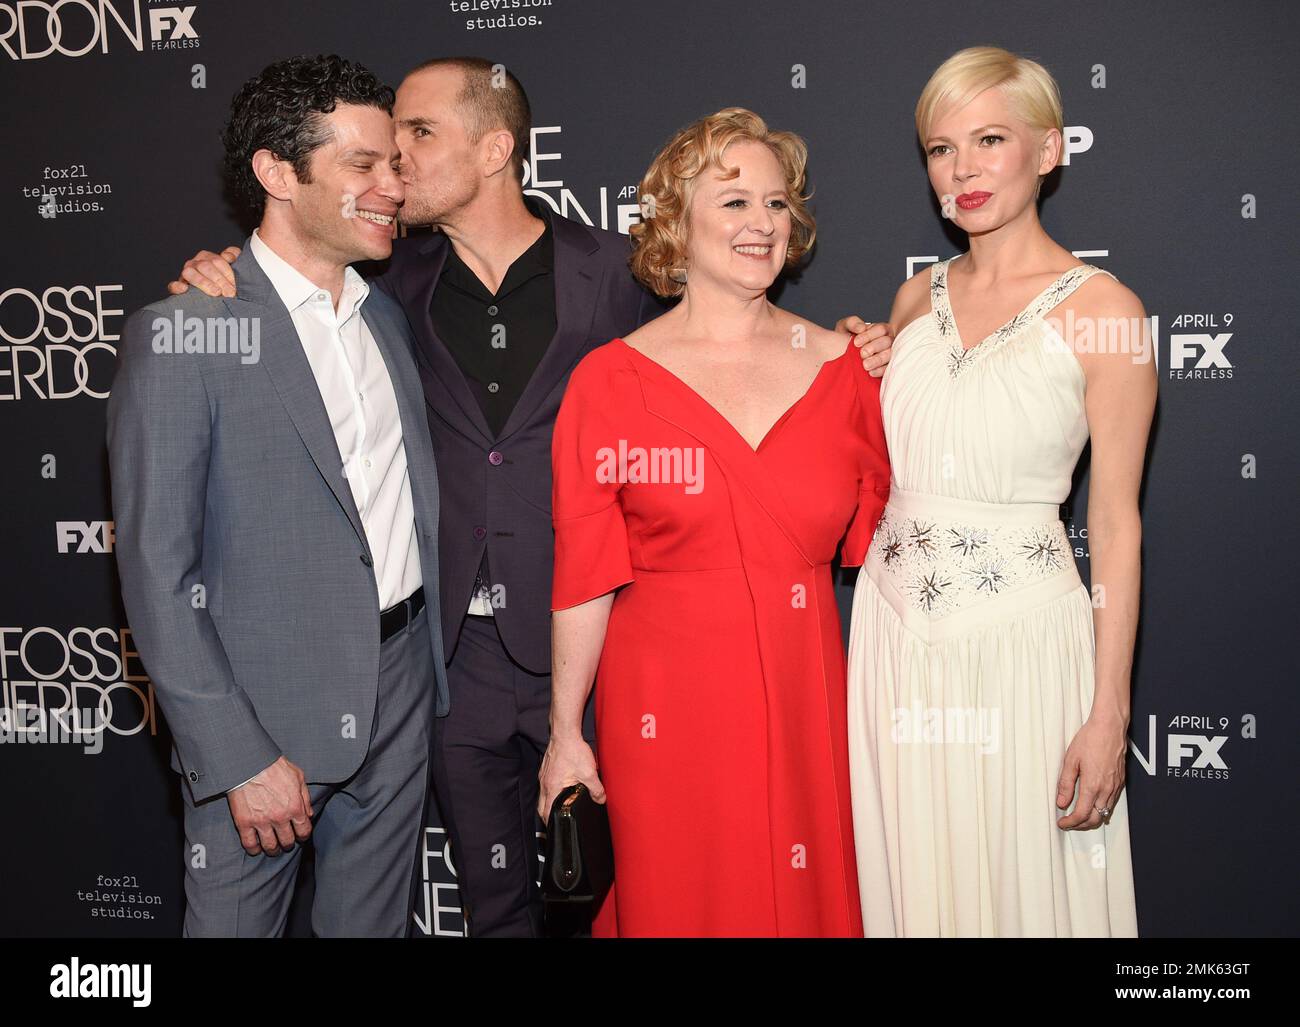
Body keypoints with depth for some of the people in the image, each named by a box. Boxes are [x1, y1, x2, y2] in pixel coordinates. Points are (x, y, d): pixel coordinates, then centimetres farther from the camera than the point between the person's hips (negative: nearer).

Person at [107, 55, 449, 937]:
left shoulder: (388, 318, 8)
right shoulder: (182, 333, -13)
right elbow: (157, 571, -14)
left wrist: (425, 666, 6)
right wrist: (238, 757, -16)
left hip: (400, 697, 6)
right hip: (260, 710, -5)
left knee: (374, 924, 18)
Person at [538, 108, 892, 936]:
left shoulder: (843, 368, 3)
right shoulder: (612, 380, -5)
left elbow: (877, 542, 10)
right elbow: (585, 573, -5)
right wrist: (566, 734, -3)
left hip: (805, 704, 3)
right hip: (665, 708, -2)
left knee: (812, 902, 13)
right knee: (674, 906, 10)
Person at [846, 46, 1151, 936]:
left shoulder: (1101, 310, -7)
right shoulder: (918, 298, 8)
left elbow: (1117, 526, -8)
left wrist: (1109, 715, -10)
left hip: (1019, 637, -5)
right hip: (896, 631, 5)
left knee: (1020, 880, 8)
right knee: (907, 874, 15)